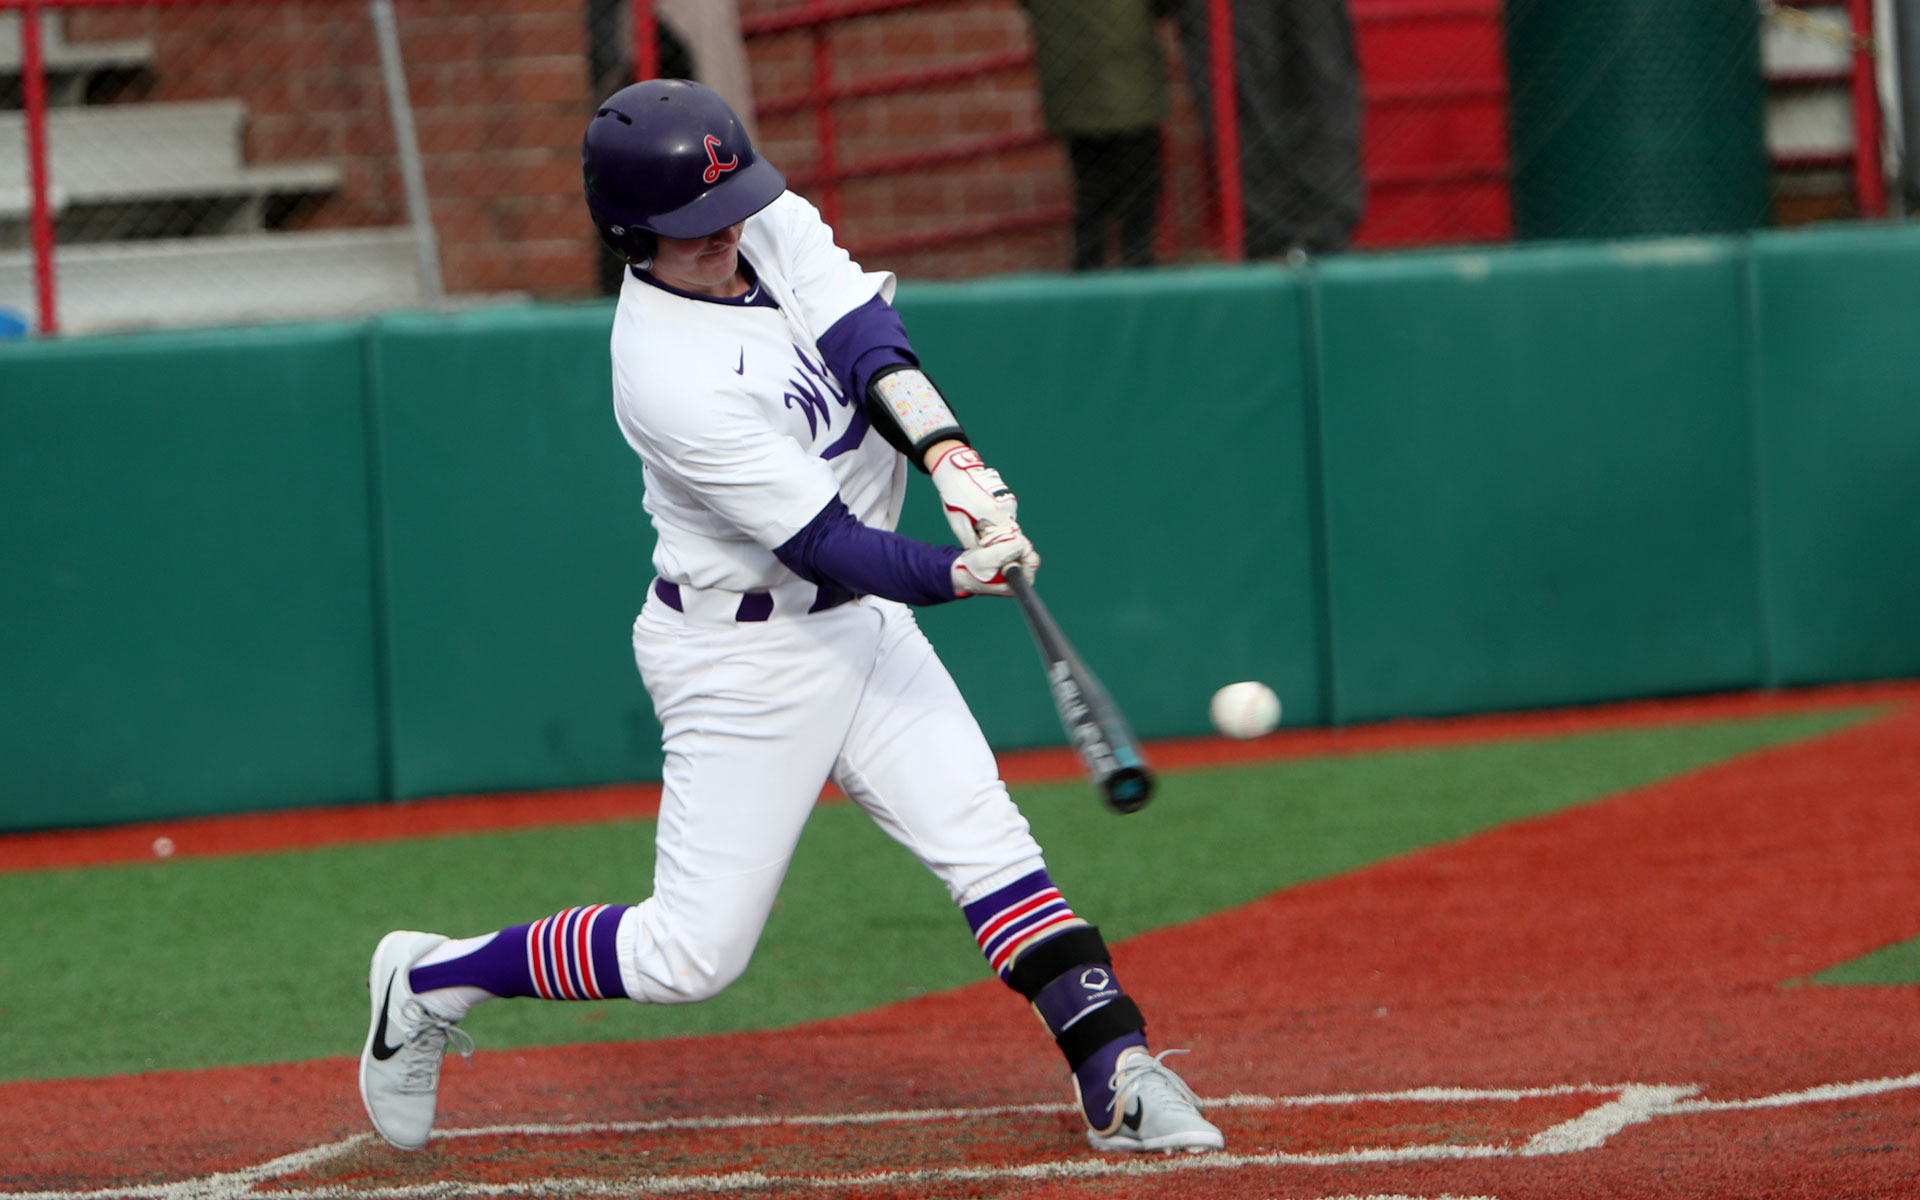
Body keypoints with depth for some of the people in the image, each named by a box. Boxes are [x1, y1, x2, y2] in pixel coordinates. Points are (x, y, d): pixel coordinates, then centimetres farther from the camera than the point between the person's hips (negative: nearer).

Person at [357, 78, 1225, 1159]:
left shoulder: (766, 223, -6)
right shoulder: (670, 379, -29)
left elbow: (866, 339, -16)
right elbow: (828, 543, -29)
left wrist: (954, 459, -33)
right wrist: (957, 574, -43)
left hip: (862, 620, 8)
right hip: (744, 656, -8)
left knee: (986, 837, -3)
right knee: (695, 952, -1)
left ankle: (1117, 1076, -5)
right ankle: (432, 984, 16)